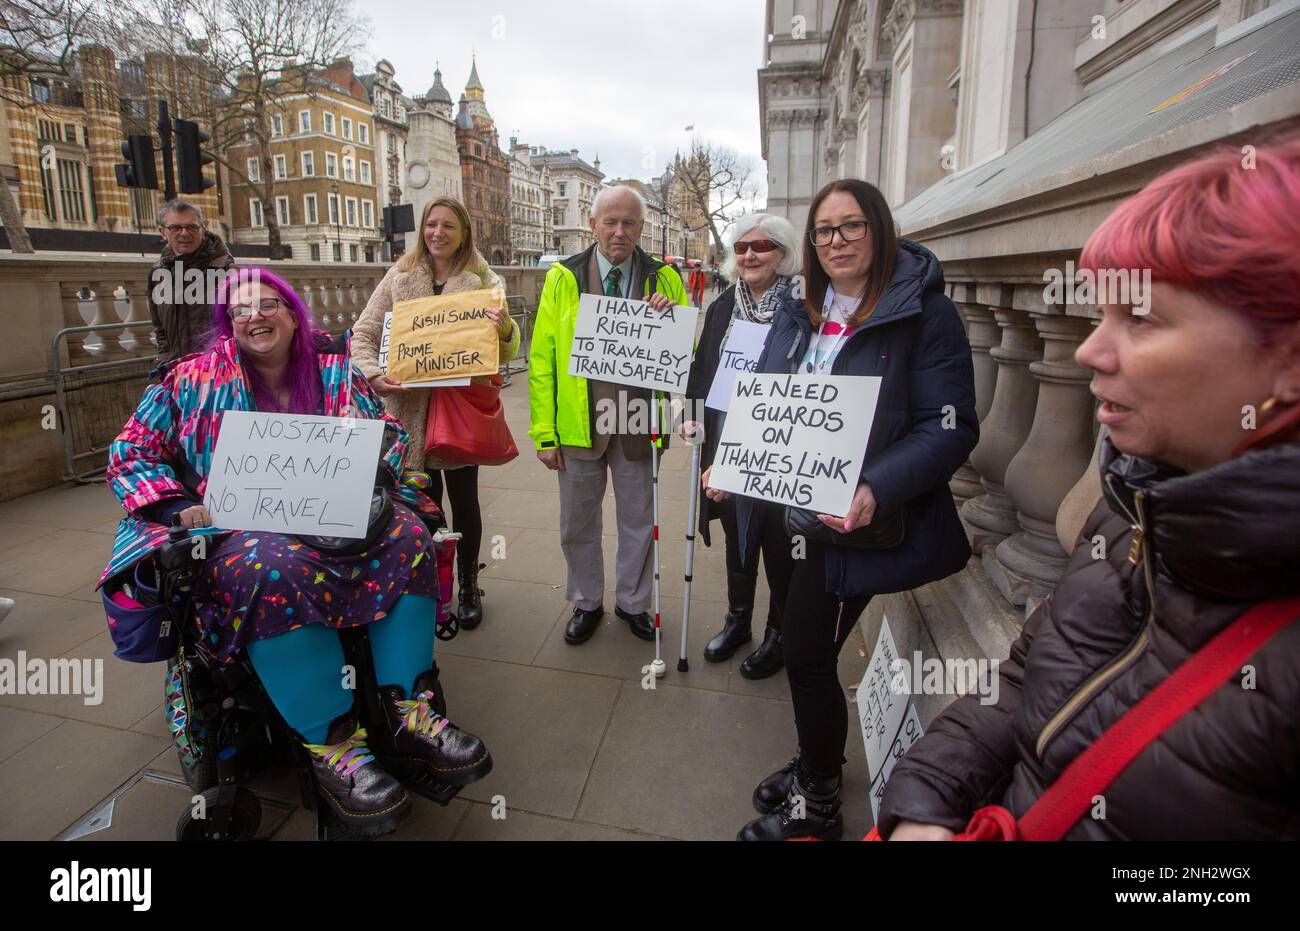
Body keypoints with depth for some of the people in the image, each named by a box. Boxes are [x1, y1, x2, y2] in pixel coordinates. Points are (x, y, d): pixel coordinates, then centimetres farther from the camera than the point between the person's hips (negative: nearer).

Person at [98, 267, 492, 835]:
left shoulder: (335, 370, 13)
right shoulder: (194, 379, 8)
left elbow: (388, 432, 13)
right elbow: (132, 454, 9)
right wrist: (181, 507, -10)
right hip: (235, 527, -3)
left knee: (408, 539, -26)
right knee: (276, 570, -38)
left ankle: (406, 709, -22)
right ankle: (330, 742, -29)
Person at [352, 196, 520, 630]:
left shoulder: (484, 281, 2)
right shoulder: (401, 277, 6)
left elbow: (505, 352, -1)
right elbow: (364, 332, 6)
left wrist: (505, 329, -24)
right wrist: (373, 375, -12)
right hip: (411, 408, 1)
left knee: (464, 497, 7)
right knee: (424, 496, 10)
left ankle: (468, 585, 25)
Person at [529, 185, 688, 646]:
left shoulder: (663, 279, 1)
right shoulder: (562, 279, -2)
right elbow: (541, 359, -3)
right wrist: (544, 433, -7)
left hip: (637, 424, 1)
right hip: (579, 425, 0)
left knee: (638, 522, 15)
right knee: (577, 525, 13)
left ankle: (633, 603, 36)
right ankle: (586, 604, 35)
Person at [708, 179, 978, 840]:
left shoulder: (924, 314, -11)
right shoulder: (800, 316, 10)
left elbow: (950, 429, -17)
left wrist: (875, 492, -31)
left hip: (853, 520, -6)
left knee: (807, 654, 1)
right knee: (806, 648, 16)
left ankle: (817, 807, 26)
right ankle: (816, 764, 42)